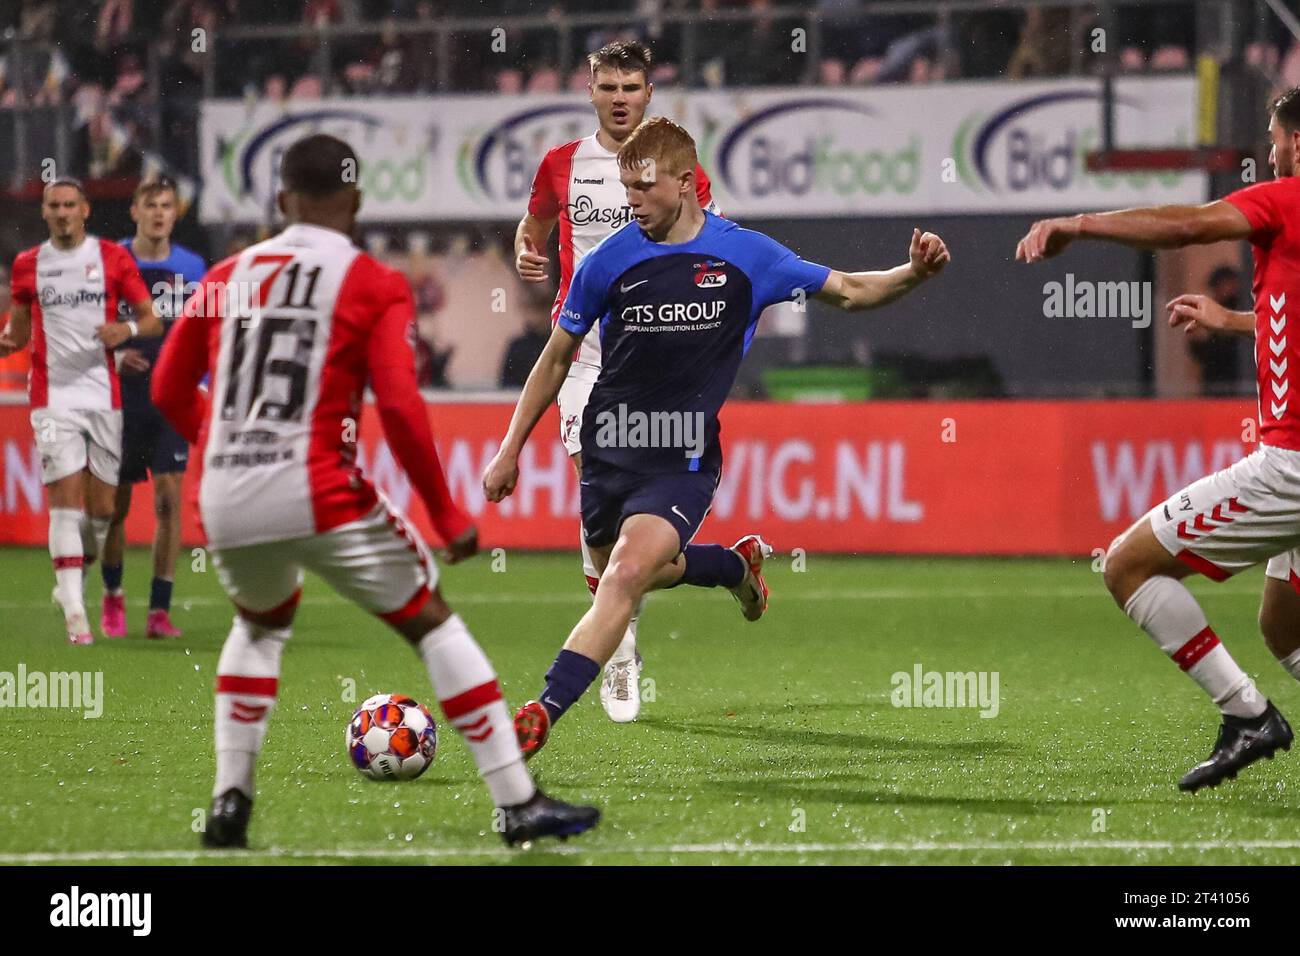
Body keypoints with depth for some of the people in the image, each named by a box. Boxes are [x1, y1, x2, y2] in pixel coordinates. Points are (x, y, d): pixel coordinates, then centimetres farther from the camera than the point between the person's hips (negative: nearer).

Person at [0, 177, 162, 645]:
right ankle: (74, 612, -13)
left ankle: (70, 583, 30)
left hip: (104, 394, 1)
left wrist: (128, 328, -18)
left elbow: (153, 321, 4)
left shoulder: (113, 257, 4)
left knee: (102, 508, 4)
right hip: (53, 396, -1)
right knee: (67, 501, -12)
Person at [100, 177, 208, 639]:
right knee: (116, 502, 6)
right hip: (122, 397, 0)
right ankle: (112, 594, 30)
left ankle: (160, 610, -4)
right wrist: (115, 355, -13)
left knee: (169, 498, -8)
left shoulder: (191, 267, 4)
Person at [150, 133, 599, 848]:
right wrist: (446, 515, -2)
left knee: (261, 624, 33)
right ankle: (518, 804, 5)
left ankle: (230, 801, 22)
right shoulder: (375, 287, 0)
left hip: (224, 501, 4)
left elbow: (169, 391, 20)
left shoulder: (227, 277, 13)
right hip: (320, 497, -4)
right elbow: (400, 408, -9)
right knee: (432, 623, 10)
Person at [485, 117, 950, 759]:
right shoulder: (609, 262, -4)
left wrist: (914, 273, -12)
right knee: (625, 576, 18)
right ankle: (735, 565, 48)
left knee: (626, 575, -23)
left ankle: (540, 716, -27)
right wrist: (511, 449, 9)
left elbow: (848, 291, 7)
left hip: (684, 460, -3)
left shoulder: (744, 255, -5)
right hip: (607, 453, 3)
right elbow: (557, 357, 9)